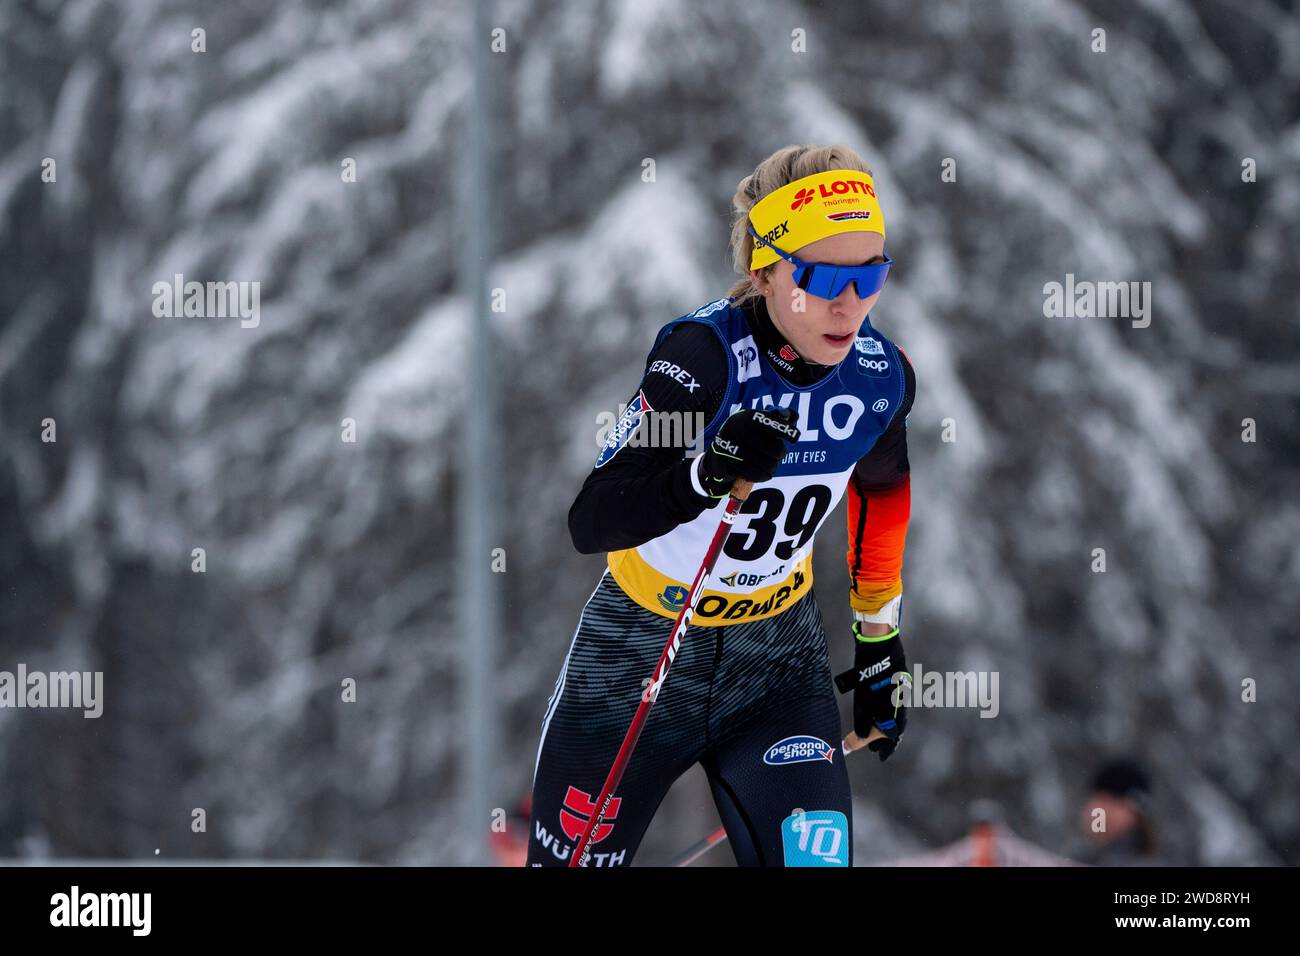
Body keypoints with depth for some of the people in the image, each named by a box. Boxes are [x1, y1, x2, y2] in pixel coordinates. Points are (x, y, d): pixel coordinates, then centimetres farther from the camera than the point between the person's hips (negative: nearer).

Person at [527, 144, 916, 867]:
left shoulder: (883, 377, -11)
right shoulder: (702, 355, -26)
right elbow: (590, 522, -33)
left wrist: (880, 639, 19)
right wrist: (708, 476, -50)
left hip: (778, 656, 3)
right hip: (640, 646, -3)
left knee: (814, 858, -14)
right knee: (573, 857, 8)